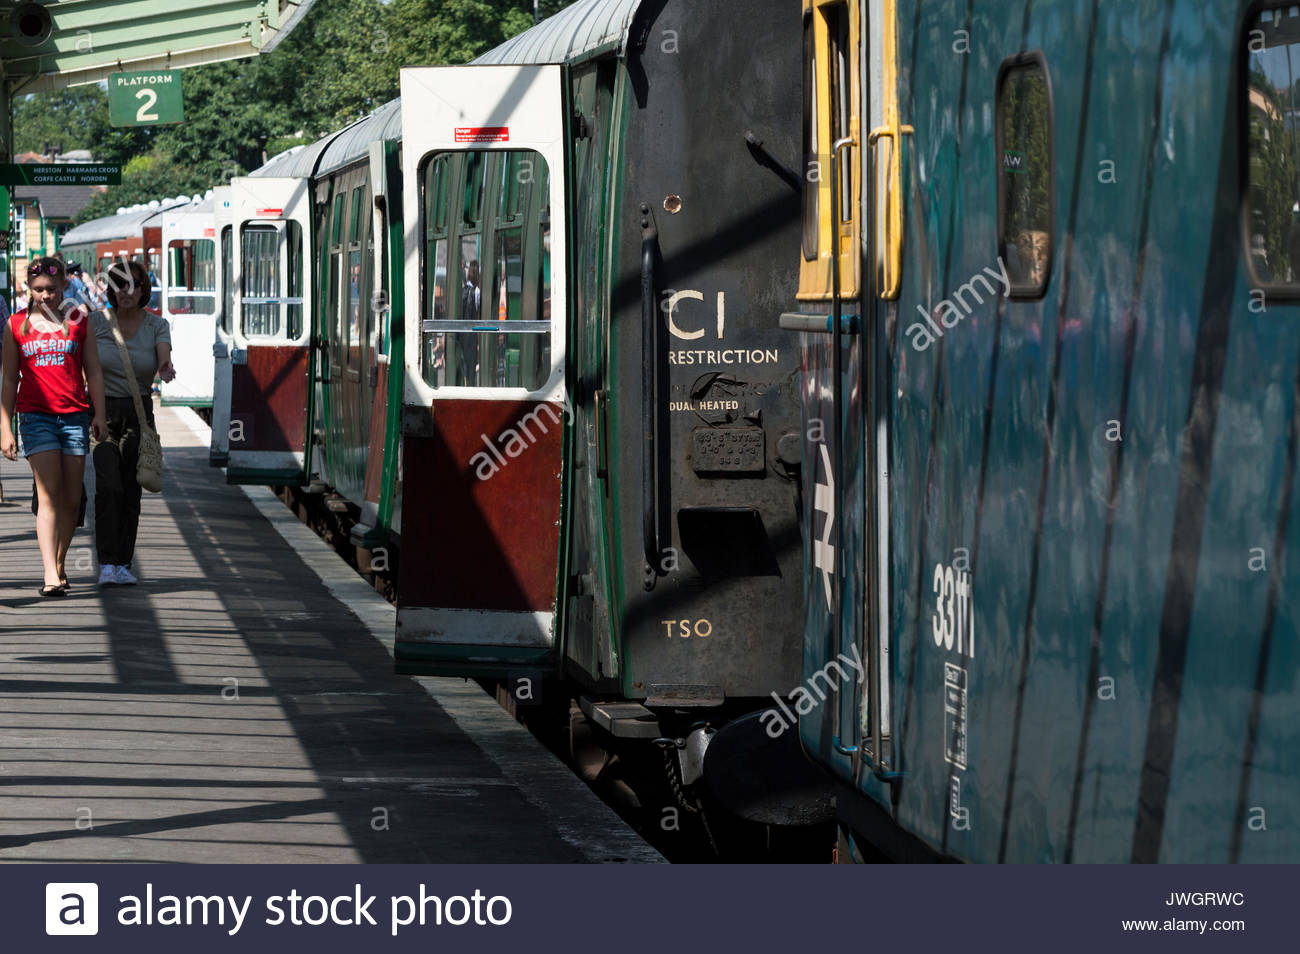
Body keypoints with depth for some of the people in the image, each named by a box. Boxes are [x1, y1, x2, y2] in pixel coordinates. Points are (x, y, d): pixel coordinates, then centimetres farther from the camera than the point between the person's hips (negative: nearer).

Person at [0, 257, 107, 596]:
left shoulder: (78, 321, 8)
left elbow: (93, 372, 9)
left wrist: (99, 414, -1)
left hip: (75, 416, 2)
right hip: (35, 415, -2)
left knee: (71, 499, 4)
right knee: (48, 494, -14)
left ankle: (59, 564, 24)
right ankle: (51, 576, -22)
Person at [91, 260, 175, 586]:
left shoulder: (156, 326, 0)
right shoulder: (96, 322, -2)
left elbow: (164, 358, -18)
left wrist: (166, 368, -41)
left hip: (139, 415, 2)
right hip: (101, 412, -2)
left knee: (130, 491, 4)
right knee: (109, 486, -17)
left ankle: (123, 563, 14)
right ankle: (107, 564, -18)